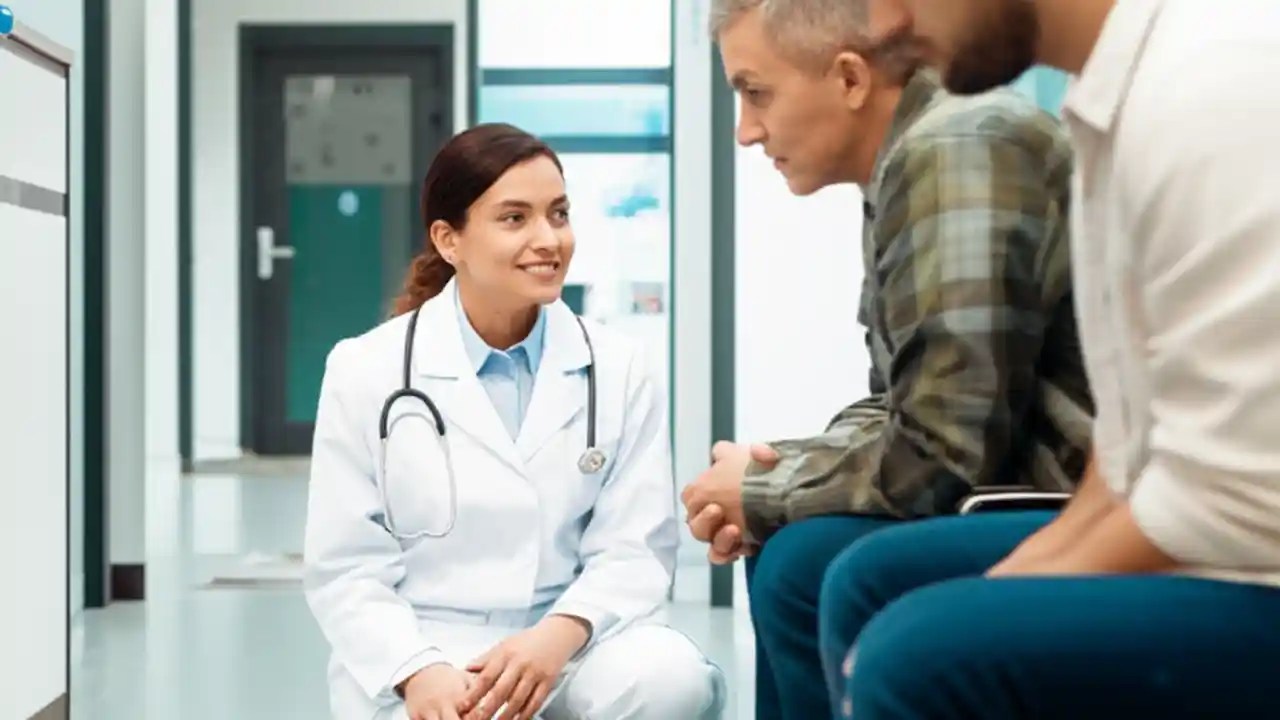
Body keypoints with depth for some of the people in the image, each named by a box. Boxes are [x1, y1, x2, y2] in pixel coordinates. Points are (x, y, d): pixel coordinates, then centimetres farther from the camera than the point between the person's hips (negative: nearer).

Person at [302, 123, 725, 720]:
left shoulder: (619, 370, 4)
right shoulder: (367, 370, 0)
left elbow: (637, 548, -4)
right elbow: (345, 569, -3)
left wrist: (559, 636, -24)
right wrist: (419, 672, -22)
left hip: (569, 651, 2)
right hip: (415, 662, -1)